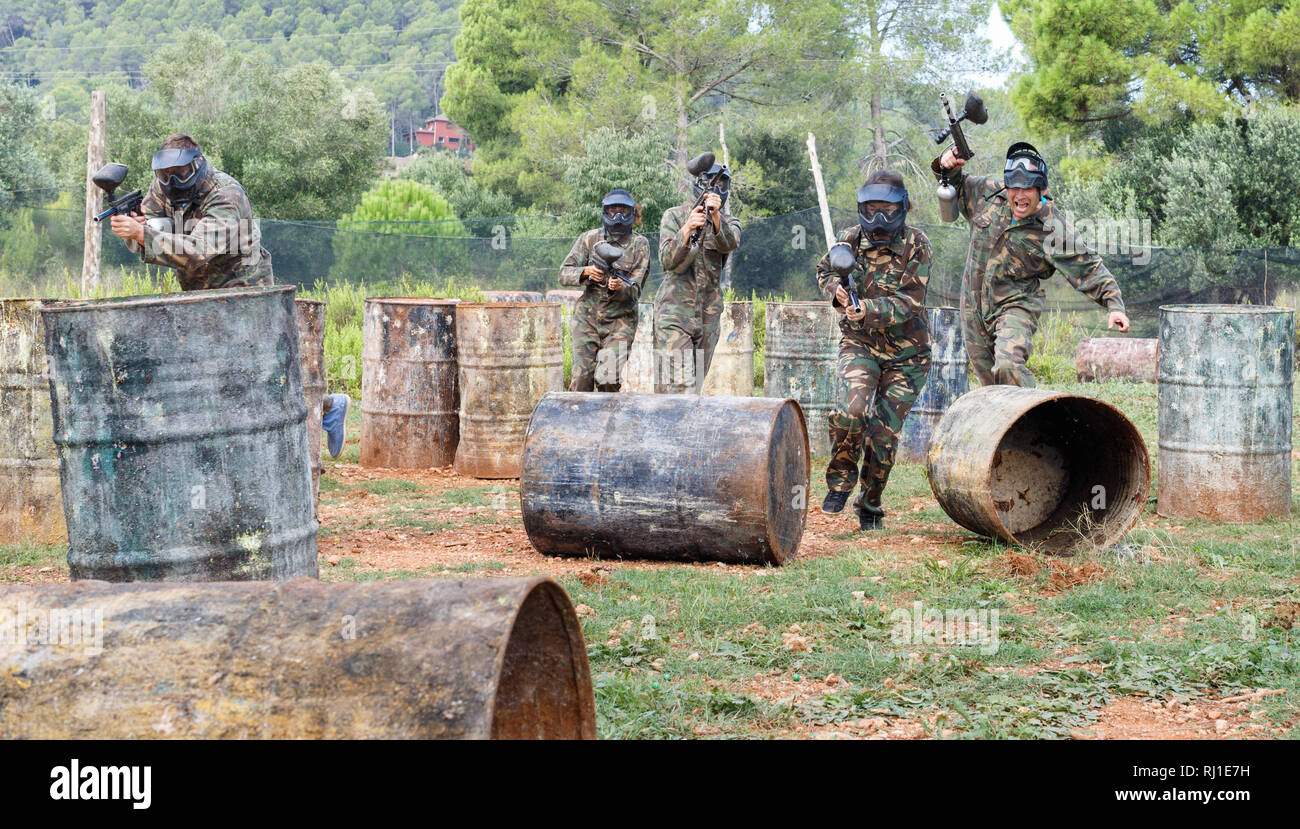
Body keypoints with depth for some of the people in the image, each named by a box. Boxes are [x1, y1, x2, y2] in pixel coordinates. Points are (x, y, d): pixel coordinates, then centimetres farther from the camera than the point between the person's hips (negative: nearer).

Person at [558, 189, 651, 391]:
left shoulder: (640, 245, -1)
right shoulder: (590, 238, 3)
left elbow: (635, 289, -6)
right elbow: (564, 274, 0)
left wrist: (619, 288, -28)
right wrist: (586, 272, -20)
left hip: (620, 321, -1)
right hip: (587, 318, 1)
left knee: (608, 379, -14)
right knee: (581, 379, -5)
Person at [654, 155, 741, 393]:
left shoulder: (729, 222, 8)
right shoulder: (674, 216, 1)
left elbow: (729, 244, -17)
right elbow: (667, 261, -13)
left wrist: (716, 216, -36)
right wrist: (687, 229, -29)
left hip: (708, 317, 4)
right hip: (674, 312, -4)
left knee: (694, 387, 7)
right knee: (678, 386, -16)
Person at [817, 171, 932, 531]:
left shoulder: (916, 245, -12)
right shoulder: (851, 239, -3)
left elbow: (908, 302, -19)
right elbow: (823, 271, 15)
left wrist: (868, 309, -34)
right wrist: (837, 289, -8)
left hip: (905, 354, -1)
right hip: (859, 343, 1)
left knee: (884, 433, 0)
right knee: (850, 412, -25)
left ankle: (870, 507, 20)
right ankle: (841, 479, 0)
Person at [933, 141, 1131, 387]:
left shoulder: (1054, 229, -17)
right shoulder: (989, 194, -3)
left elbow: (1090, 270, -15)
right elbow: (957, 188, 16)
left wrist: (1114, 305, -26)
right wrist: (946, 167, -5)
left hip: (1016, 305, -5)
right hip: (974, 308, 5)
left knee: (1008, 368, -31)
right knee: (990, 381, 12)